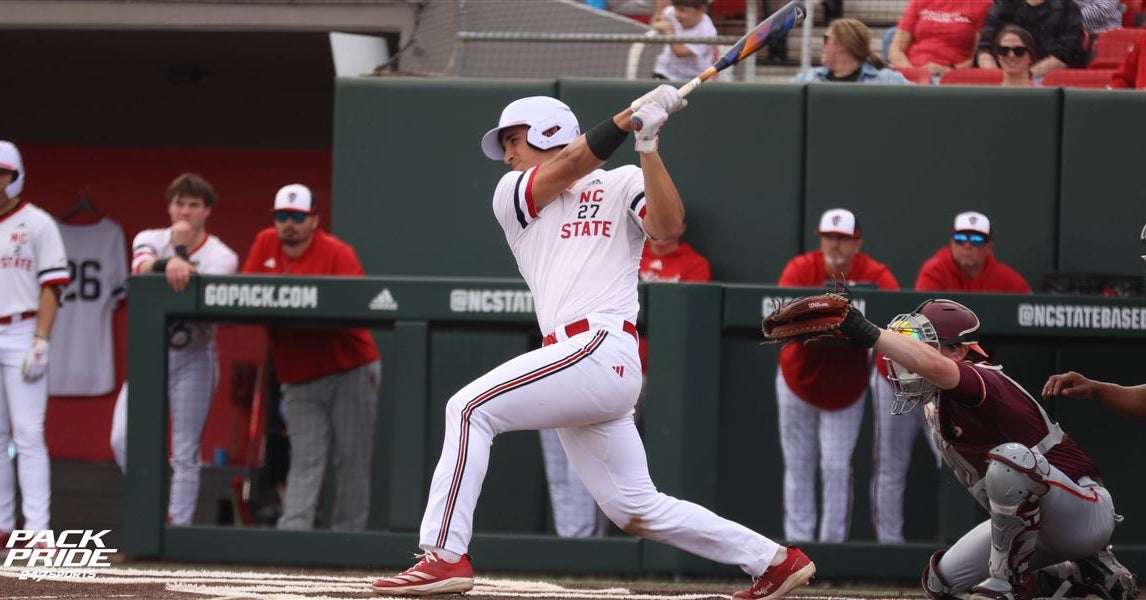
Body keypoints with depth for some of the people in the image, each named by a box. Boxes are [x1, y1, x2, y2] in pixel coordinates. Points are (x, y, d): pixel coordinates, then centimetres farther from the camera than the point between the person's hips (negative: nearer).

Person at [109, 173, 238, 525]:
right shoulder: (151, 240, 3)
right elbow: (142, 266, -21)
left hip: (194, 358, -2)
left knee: (185, 453, -2)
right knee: (123, 440, -10)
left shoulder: (221, 257, -3)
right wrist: (169, 264, -40)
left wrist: (182, 252, -22)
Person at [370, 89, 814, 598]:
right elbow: (568, 166, 4)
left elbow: (669, 226, -9)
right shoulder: (511, 195, 22)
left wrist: (647, 145, -15)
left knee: (470, 409, -17)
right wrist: (635, 114, -3)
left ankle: (444, 556, -22)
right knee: (636, 509, 7)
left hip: (600, 349, -7)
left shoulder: (623, 184, 9)